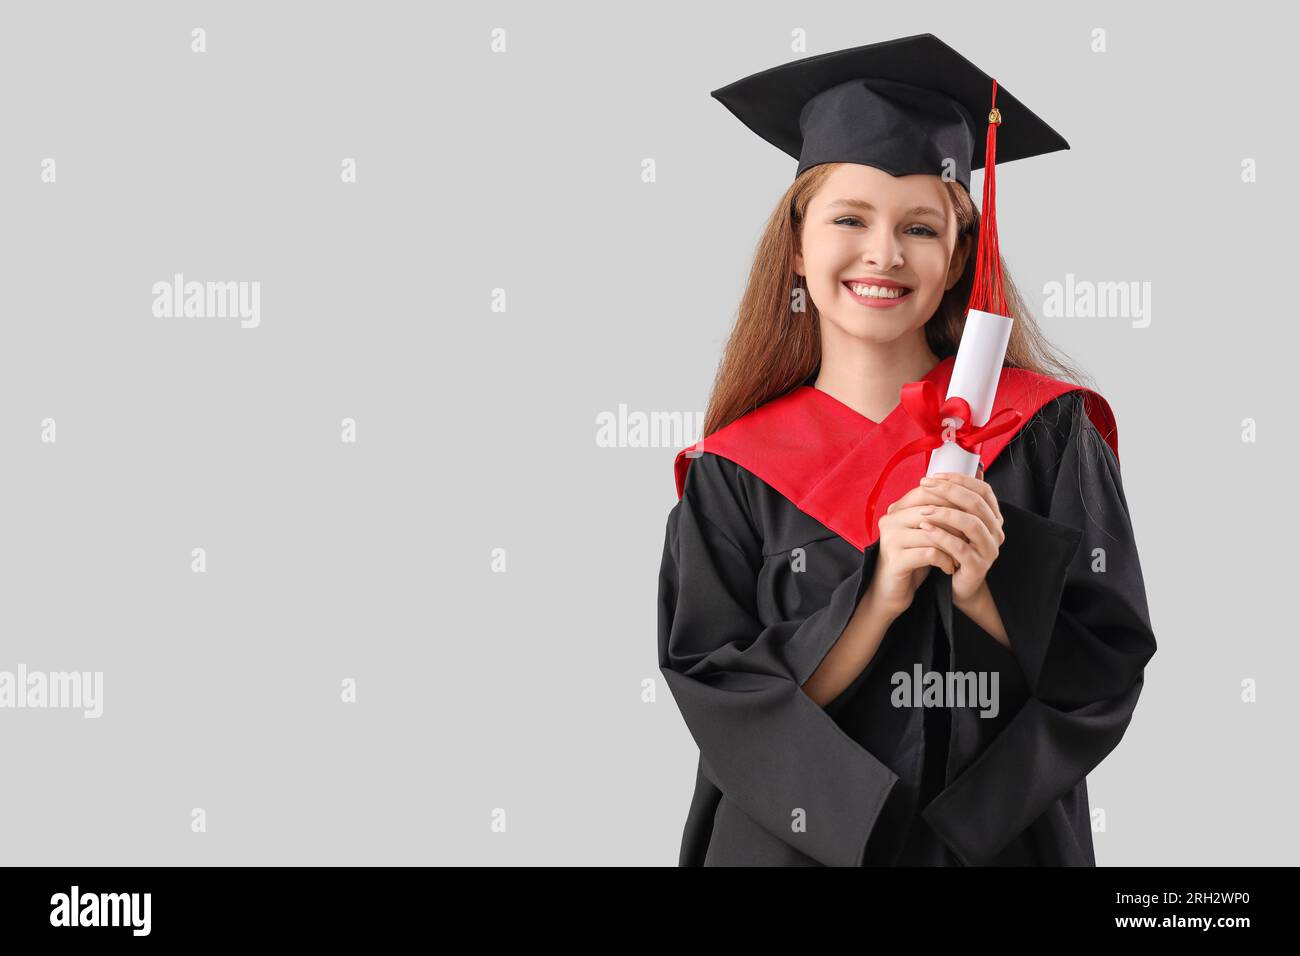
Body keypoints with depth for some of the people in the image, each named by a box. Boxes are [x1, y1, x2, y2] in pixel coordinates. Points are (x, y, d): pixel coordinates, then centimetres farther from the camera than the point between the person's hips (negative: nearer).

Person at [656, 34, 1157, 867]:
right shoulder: (737, 472, -6)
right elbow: (719, 699, -11)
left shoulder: (1048, 432, -6)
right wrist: (876, 596, -22)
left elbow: (1111, 675, -7)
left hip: (1005, 840, 0)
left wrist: (987, 589, -23)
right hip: (792, 839, 0)